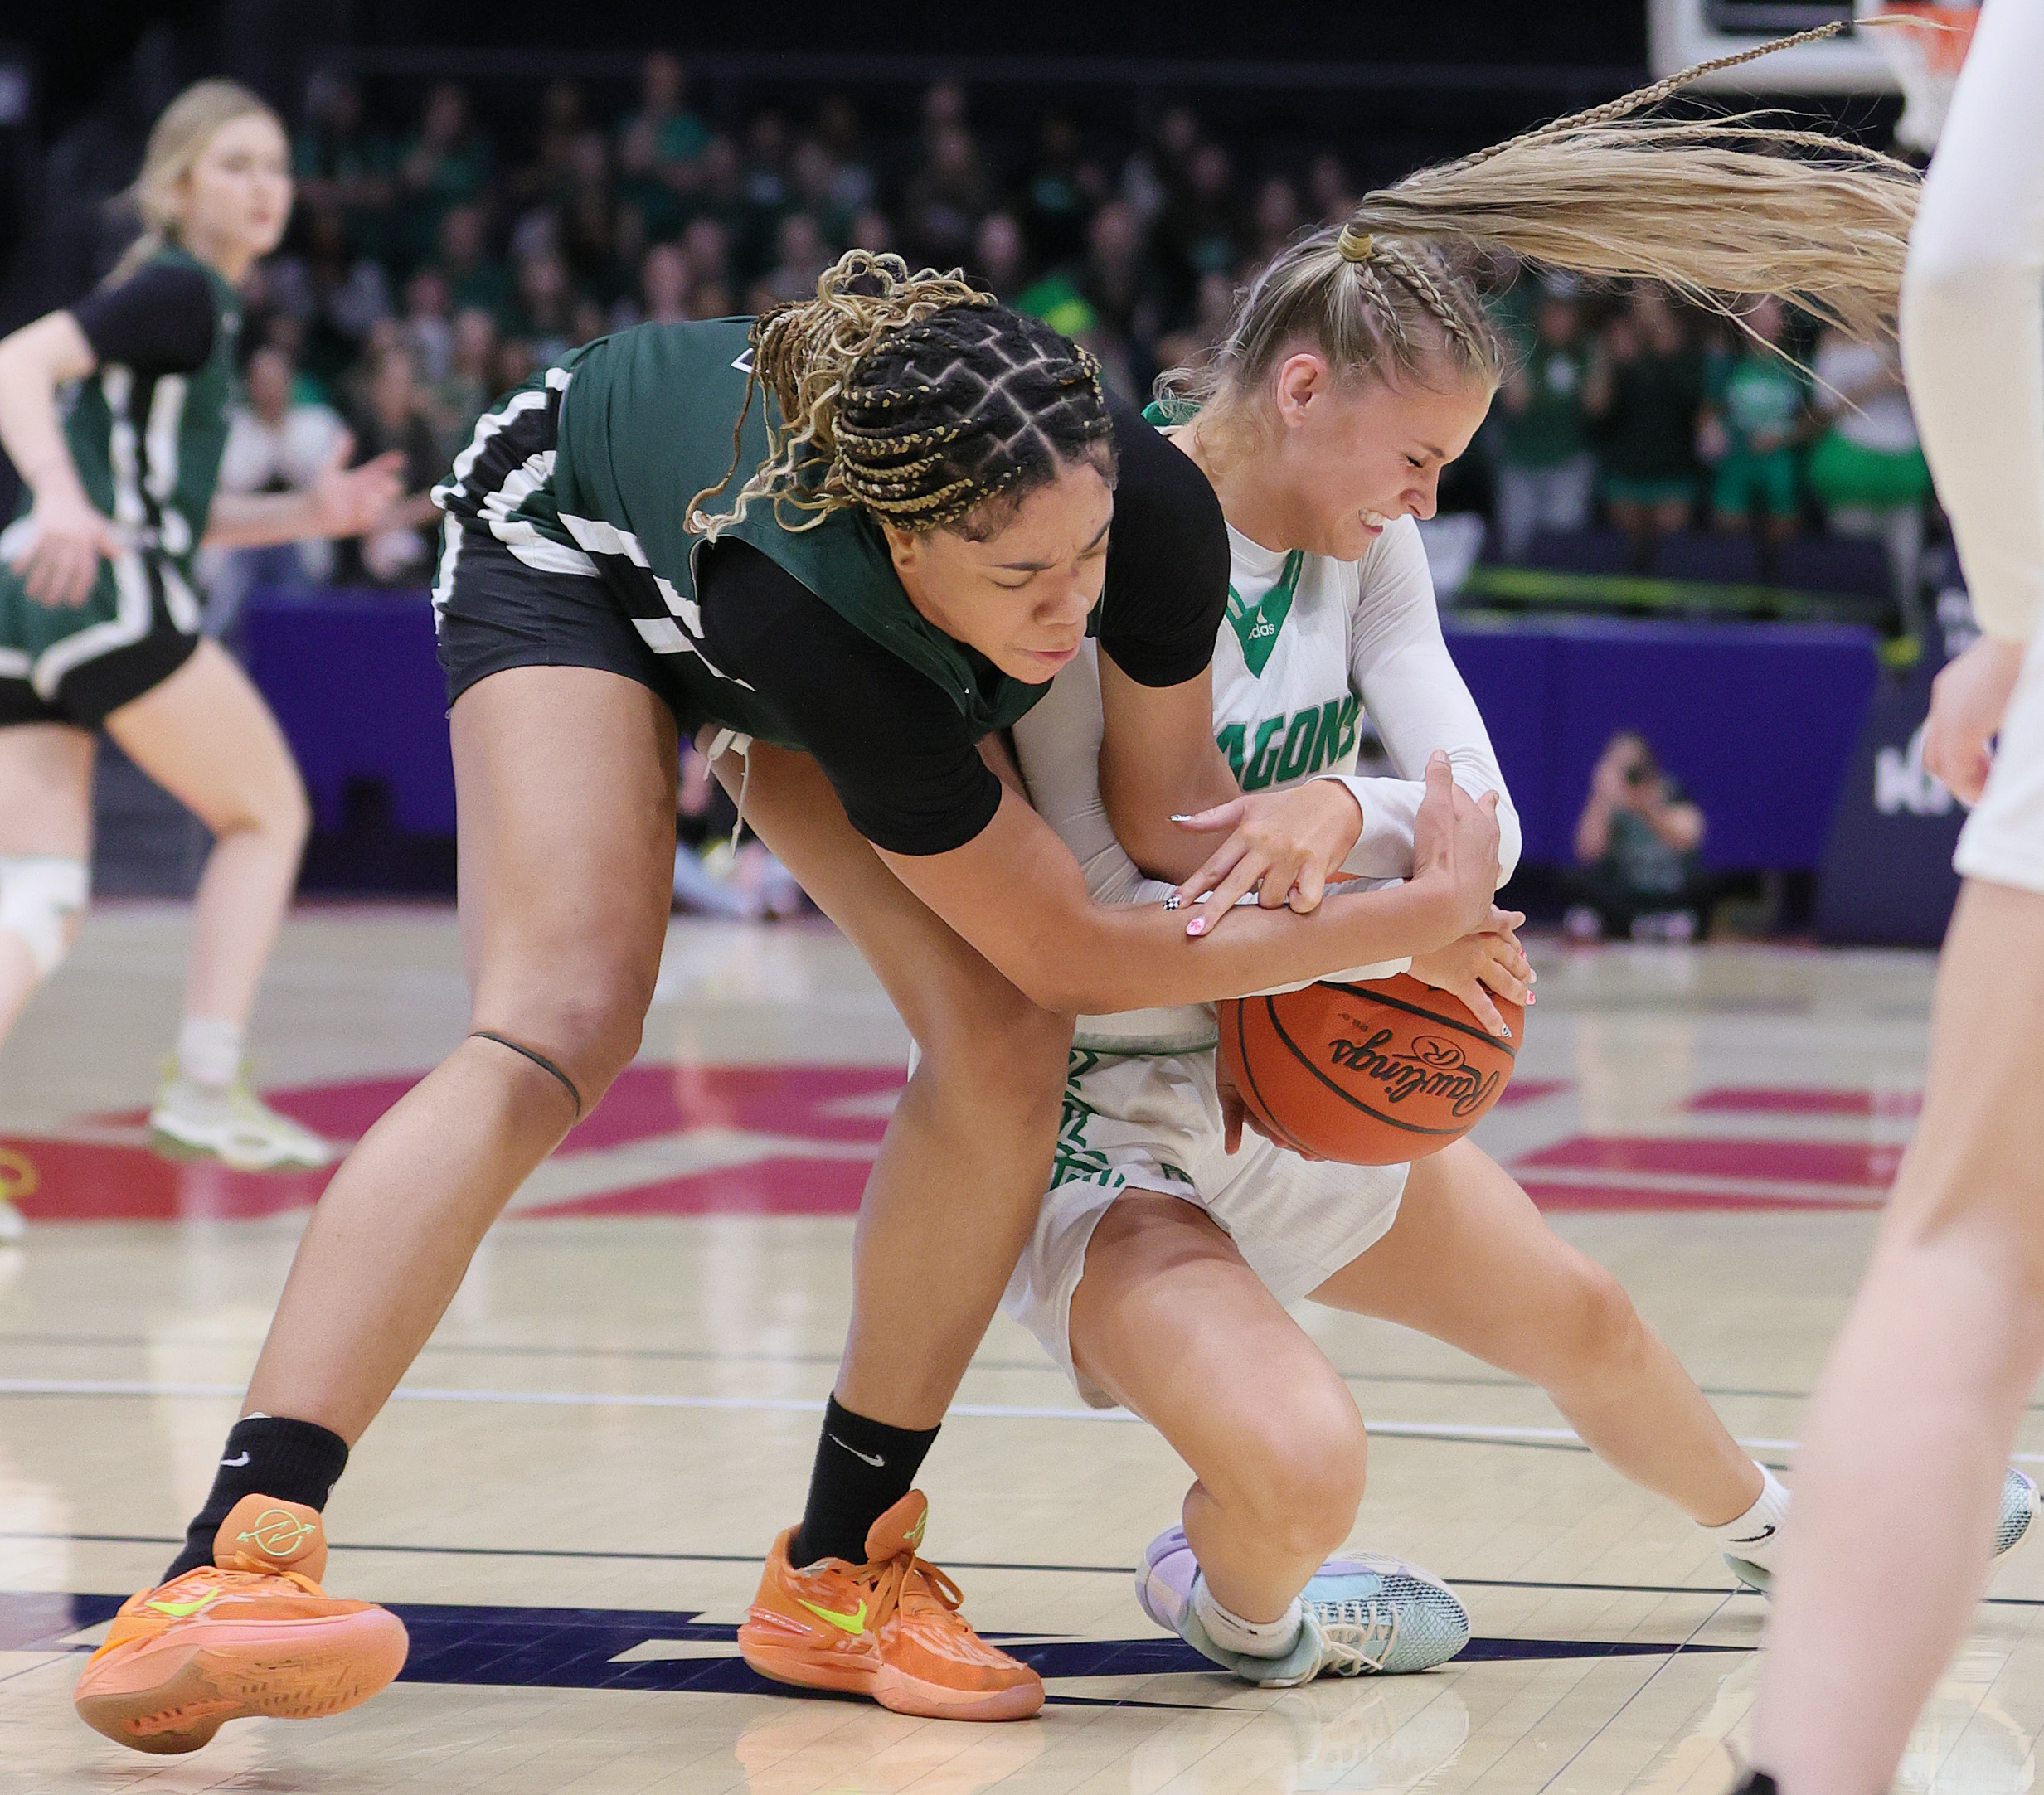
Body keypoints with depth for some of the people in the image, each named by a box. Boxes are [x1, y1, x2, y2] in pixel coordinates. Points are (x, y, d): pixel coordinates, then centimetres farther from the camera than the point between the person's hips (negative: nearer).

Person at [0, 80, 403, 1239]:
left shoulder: (202, 305, 25)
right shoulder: (180, 292, -3)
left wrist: (304, 515, 19)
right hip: (105, 594, -8)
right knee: (269, 810, 9)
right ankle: (207, 1088, 6)